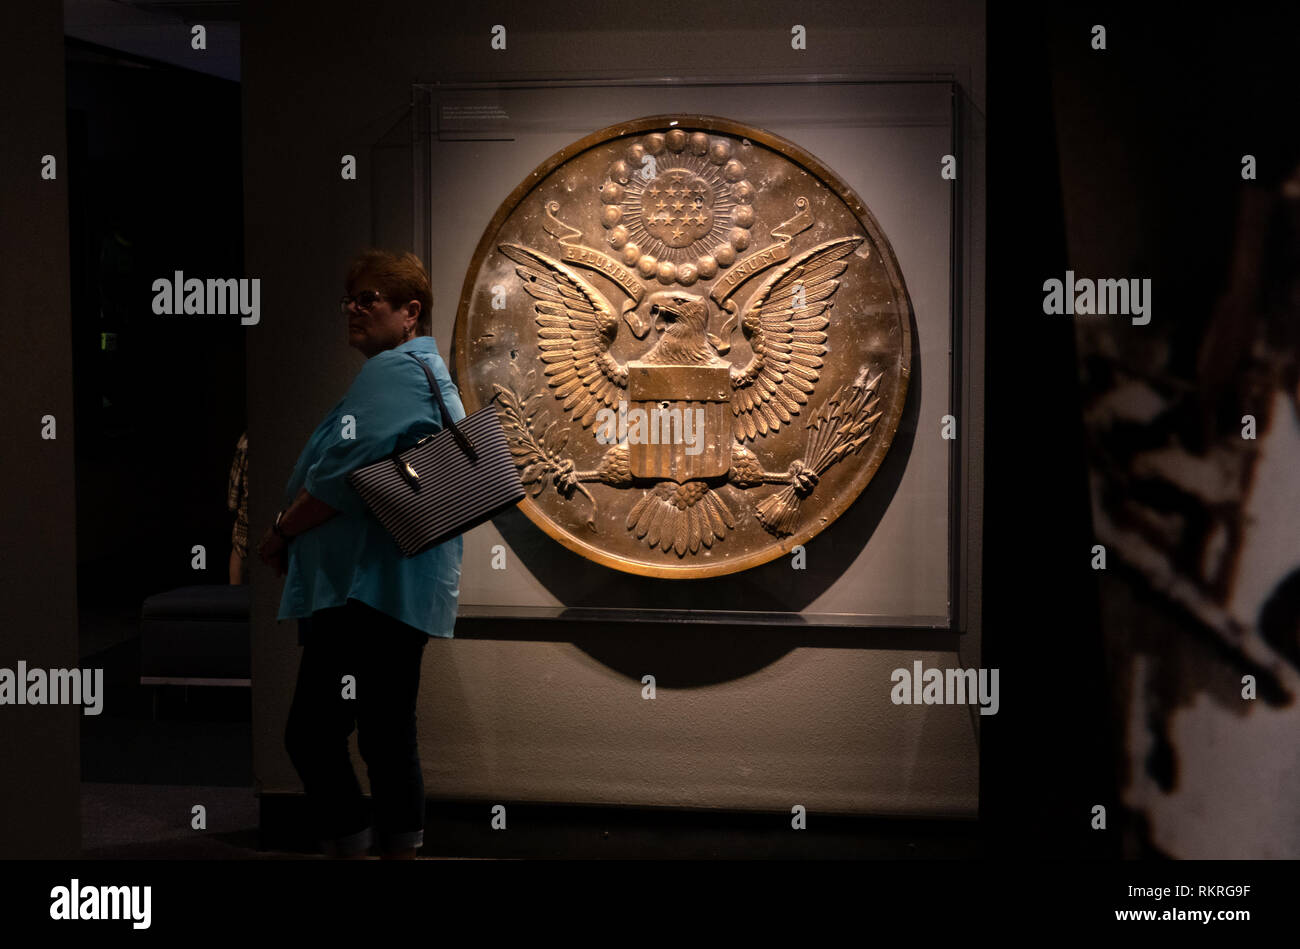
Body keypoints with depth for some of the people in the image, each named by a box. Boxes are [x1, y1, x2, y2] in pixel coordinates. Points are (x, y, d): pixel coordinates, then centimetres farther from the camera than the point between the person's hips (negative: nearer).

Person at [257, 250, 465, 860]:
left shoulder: (395, 369, -11)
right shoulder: (433, 374, 24)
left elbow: (347, 470, -21)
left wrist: (281, 531, -6)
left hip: (366, 593, -11)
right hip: (398, 596, 11)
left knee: (312, 735, -9)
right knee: (388, 736, 14)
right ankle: (399, 846, 21)